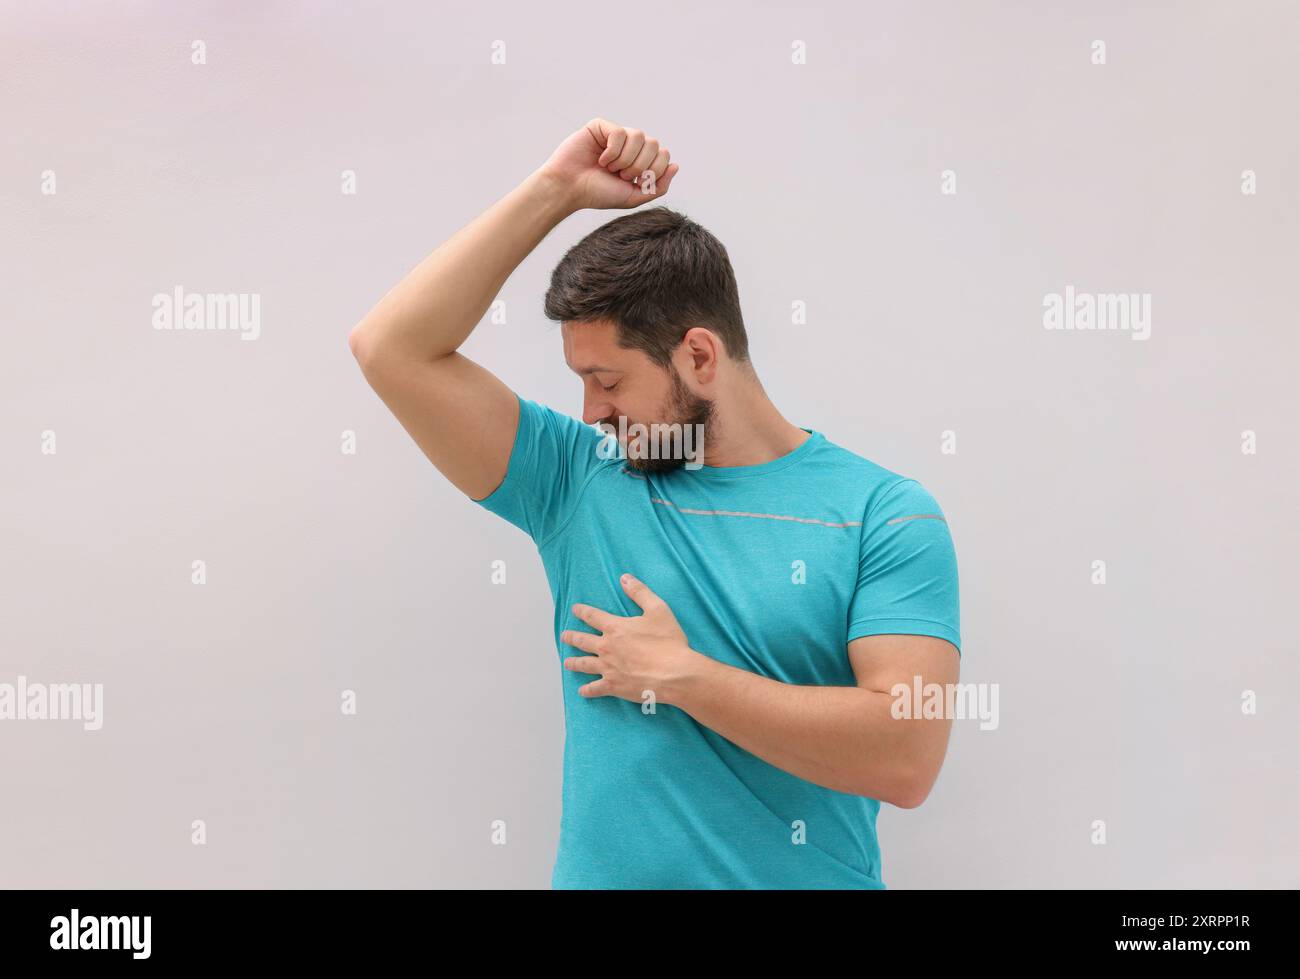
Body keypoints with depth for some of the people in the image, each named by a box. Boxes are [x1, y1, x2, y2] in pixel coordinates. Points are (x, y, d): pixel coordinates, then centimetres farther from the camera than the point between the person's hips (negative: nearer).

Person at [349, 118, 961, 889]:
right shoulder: (579, 479, 0)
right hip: (604, 870, 2)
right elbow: (392, 348, -5)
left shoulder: (885, 513, -9)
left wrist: (678, 675, -14)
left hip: (807, 874, -2)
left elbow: (906, 757, -18)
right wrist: (554, 191, -9)